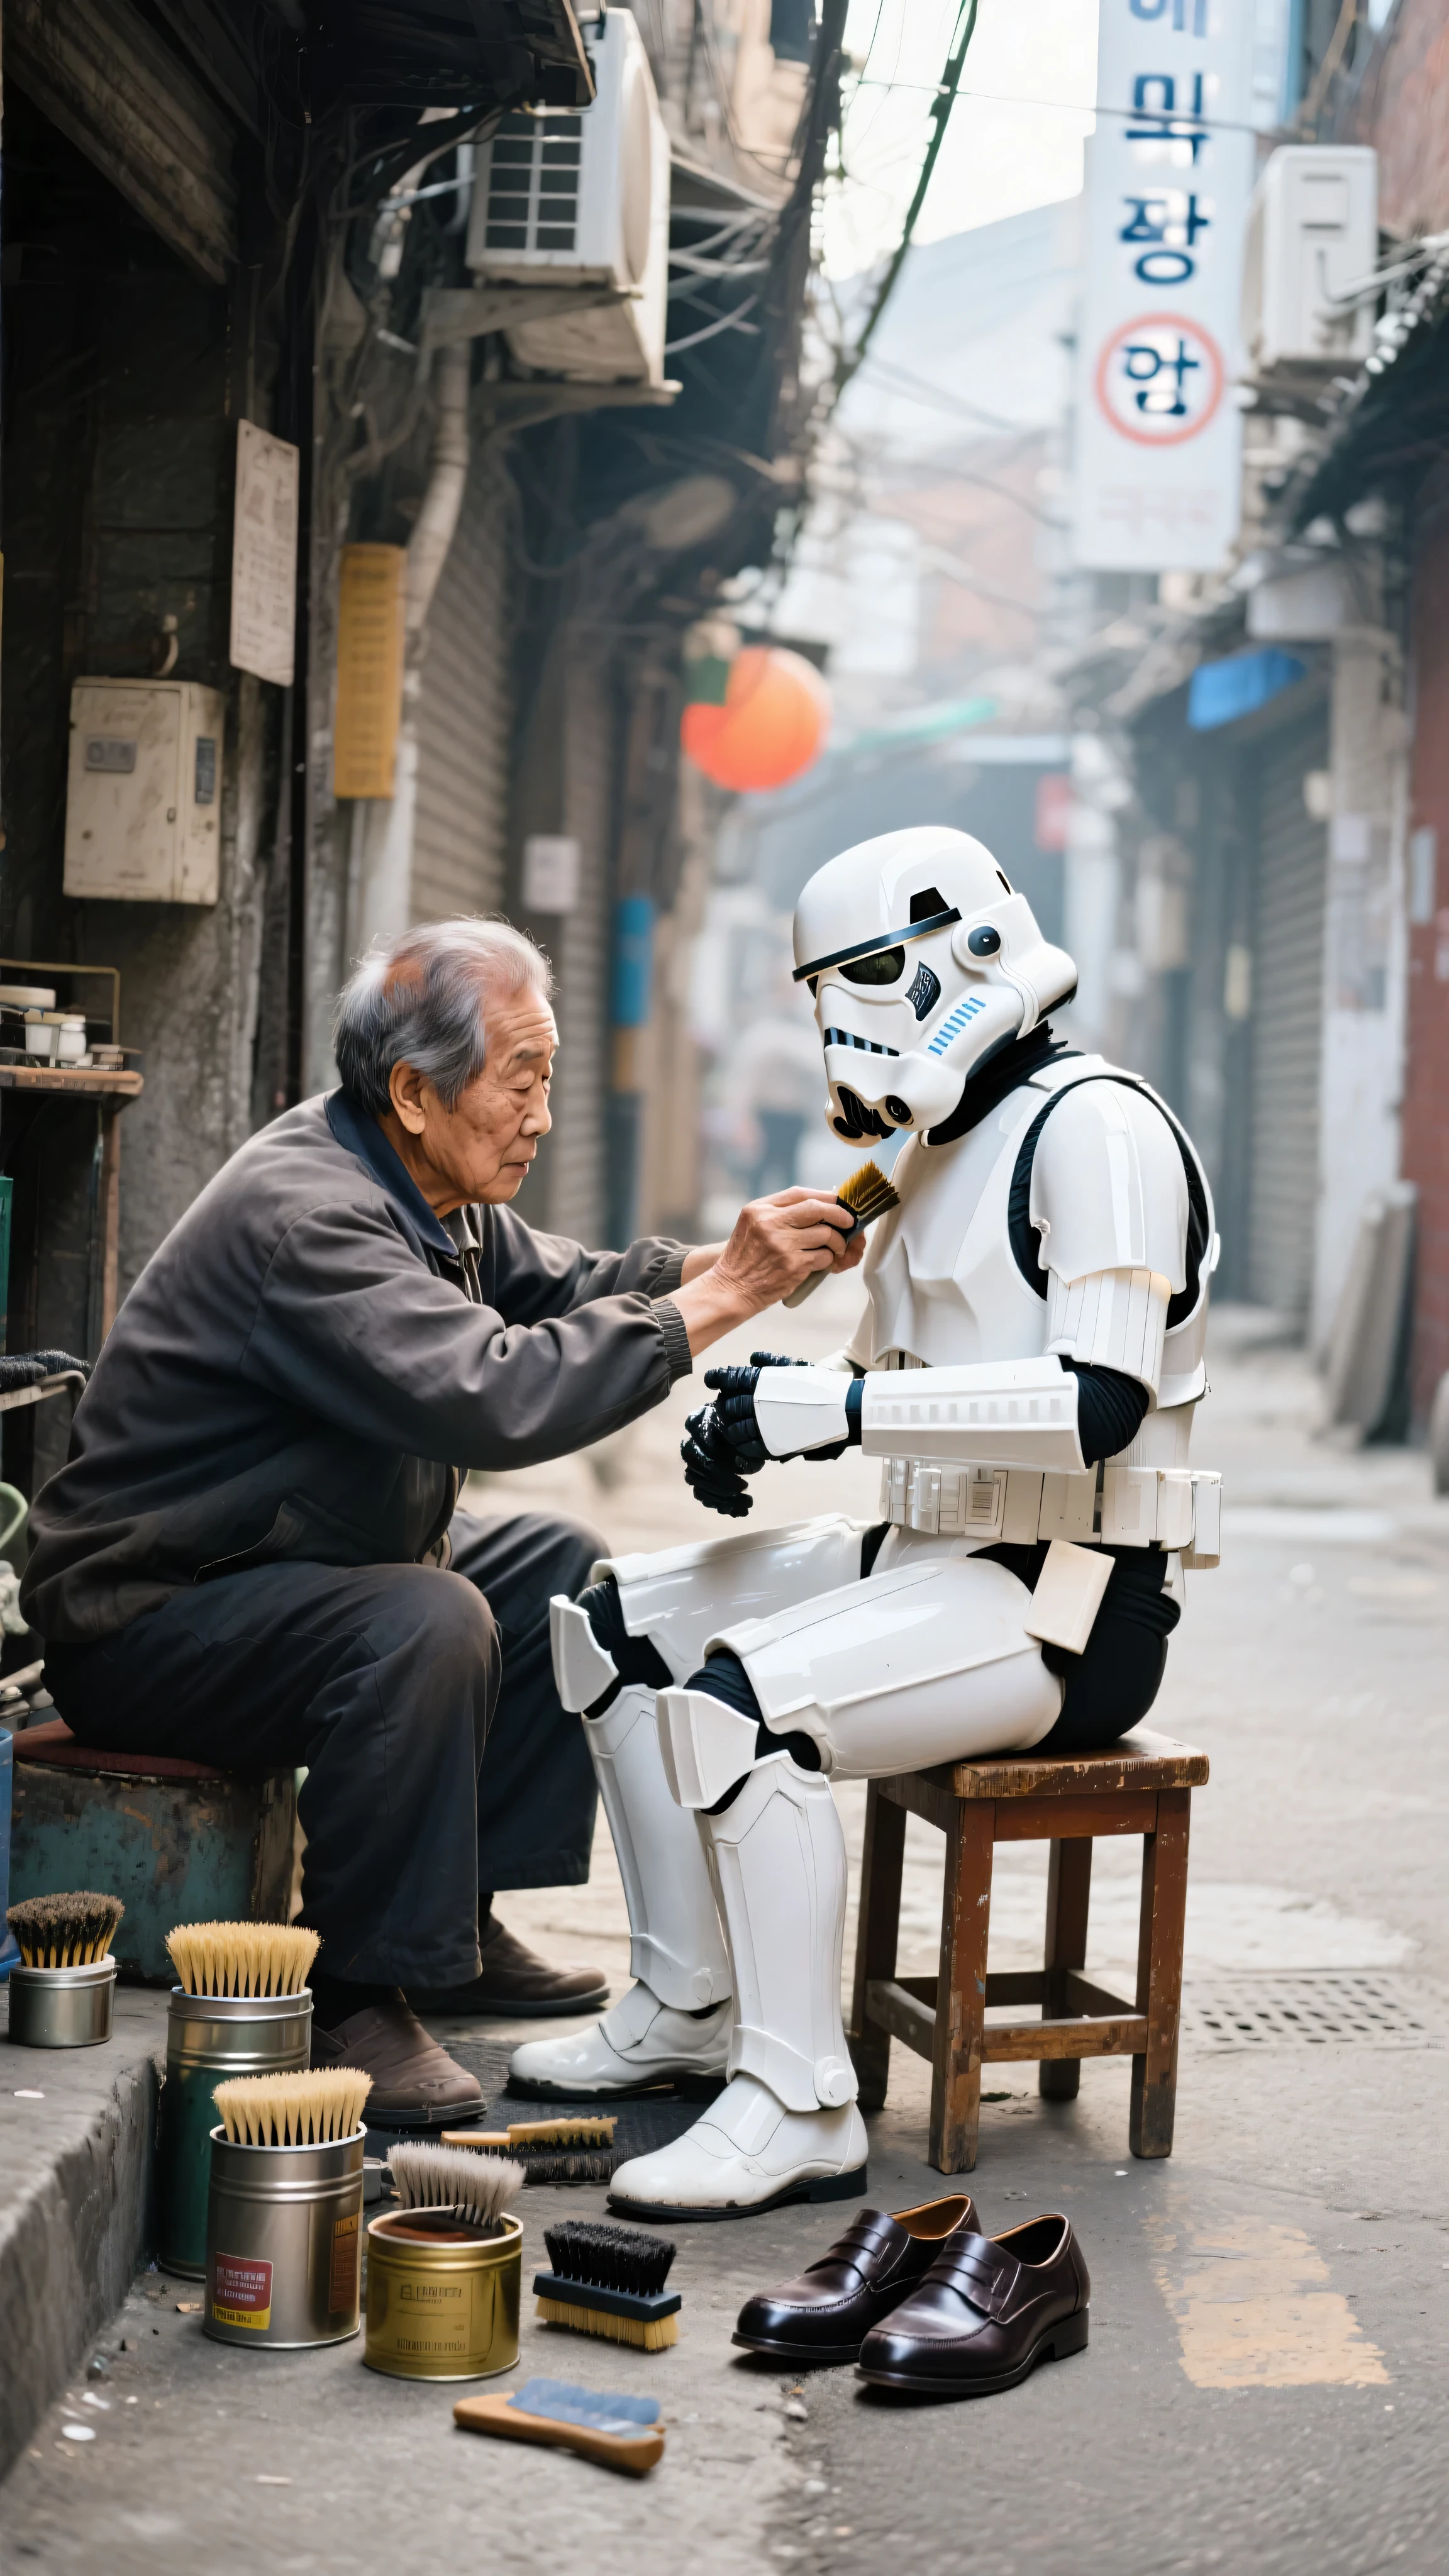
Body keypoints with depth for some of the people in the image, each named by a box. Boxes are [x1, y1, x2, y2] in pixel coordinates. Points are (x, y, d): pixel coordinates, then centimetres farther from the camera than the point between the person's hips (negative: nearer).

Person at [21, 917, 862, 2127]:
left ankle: (460, 1921, 14)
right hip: (145, 1623, -11)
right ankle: (358, 1996, -21)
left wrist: (715, 1262, -11)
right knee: (425, 1625, -33)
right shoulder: (305, 1215, -28)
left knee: (562, 1572, 12)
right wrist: (714, 1304, -34)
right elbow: (489, 1396, -40)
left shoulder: (430, 1187, 4)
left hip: (303, 1566, 11)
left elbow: (559, 1287, 9)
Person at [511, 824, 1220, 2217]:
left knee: (738, 1707, -28)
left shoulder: (1095, 1128, -14)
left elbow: (1098, 1406, -25)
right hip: (936, 1556, 10)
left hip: (1073, 1605, -10)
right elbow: (889, 1378, 24)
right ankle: (685, 2011, 13)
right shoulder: (938, 1151, 17)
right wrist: (764, 1408, 1)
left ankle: (800, 2108, -21)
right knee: (614, 1621, 9)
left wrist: (834, 1407, -26)